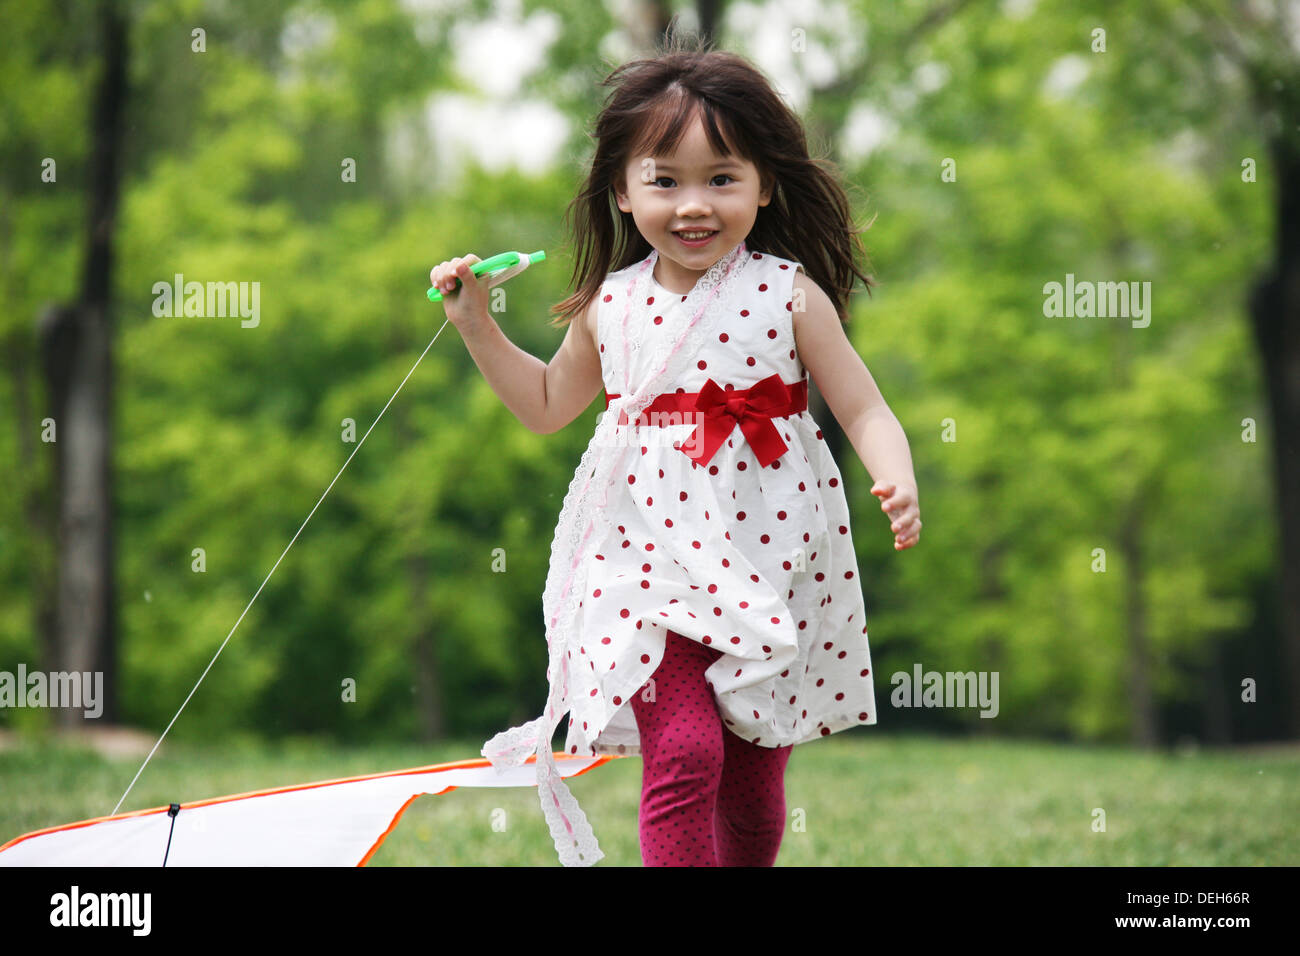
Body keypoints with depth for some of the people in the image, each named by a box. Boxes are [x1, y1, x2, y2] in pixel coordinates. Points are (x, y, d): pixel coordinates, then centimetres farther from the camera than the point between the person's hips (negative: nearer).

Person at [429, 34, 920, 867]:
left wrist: (899, 486, -24)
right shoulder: (611, 305, 3)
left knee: (754, 778, 11)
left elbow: (864, 409, -5)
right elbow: (548, 405, 21)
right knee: (683, 756, -17)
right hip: (651, 561, 1)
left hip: (768, 568, 0)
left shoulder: (789, 294, -5)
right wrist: (477, 325, 12)